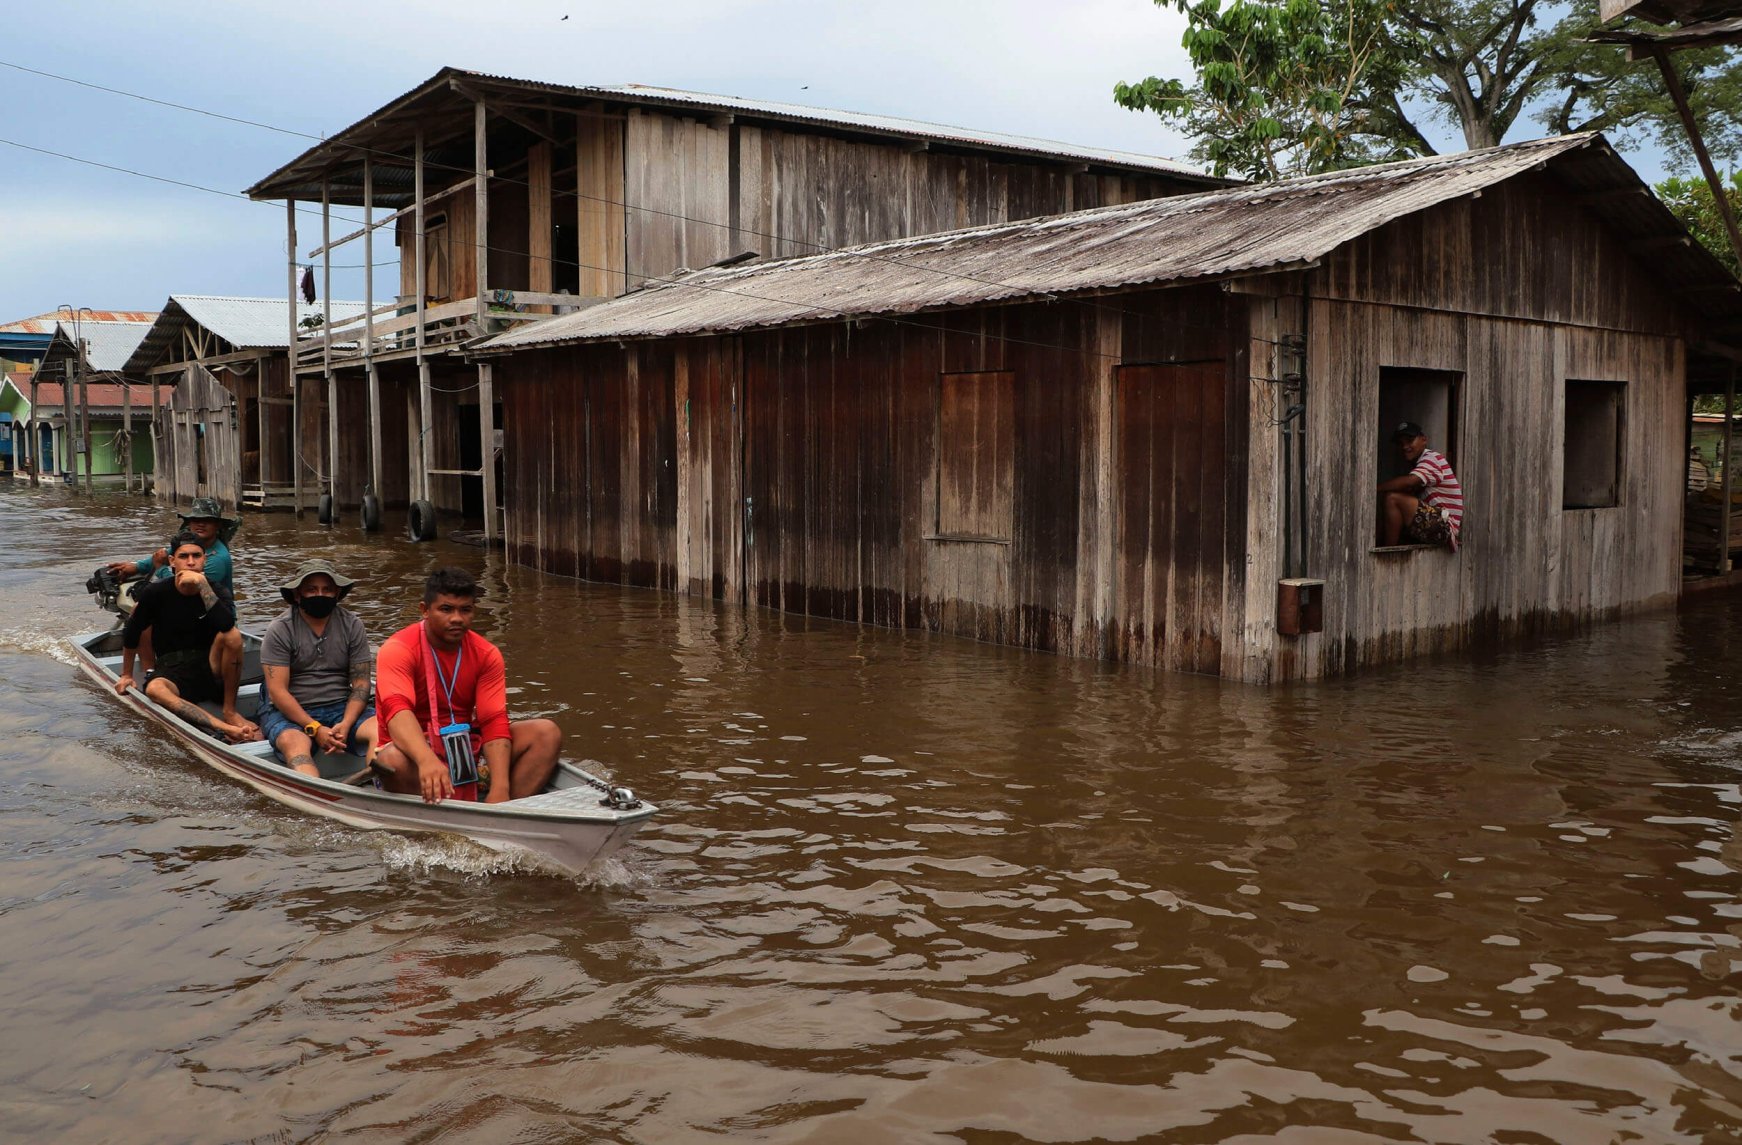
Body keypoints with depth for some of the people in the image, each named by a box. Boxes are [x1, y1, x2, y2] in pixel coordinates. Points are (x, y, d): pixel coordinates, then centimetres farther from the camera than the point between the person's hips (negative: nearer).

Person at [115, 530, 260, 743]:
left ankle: (230, 712, -17)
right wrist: (126, 675, 14)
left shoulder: (216, 592, -4)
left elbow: (226, 625, -26)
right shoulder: (156, 593, -4)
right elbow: (131, 633, 9)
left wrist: (203, 584, -27)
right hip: (171, 671, 0)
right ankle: (228, 730, -50)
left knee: (233, 635, -28)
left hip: (210, 670, 1)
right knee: (154, 689, -35)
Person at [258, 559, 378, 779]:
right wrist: (315, 729, -19)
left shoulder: (352, 625, 6)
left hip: (341, 707, 3)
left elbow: (360, 683, 4)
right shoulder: (280, 630, -3)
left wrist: (346, 724, -14)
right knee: (295, 742, -36)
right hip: (290, 711, -2)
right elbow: (277, 691, -9)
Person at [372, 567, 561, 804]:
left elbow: (494, 721, -11)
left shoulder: (487, 655, -2)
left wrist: (500, 789, -28)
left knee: (547, 733, -15)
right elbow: (397, 709, -34)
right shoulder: (398, 650, -15)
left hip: (467, 747, 5)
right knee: (392, 760, -39)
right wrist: (428, 760, -54)